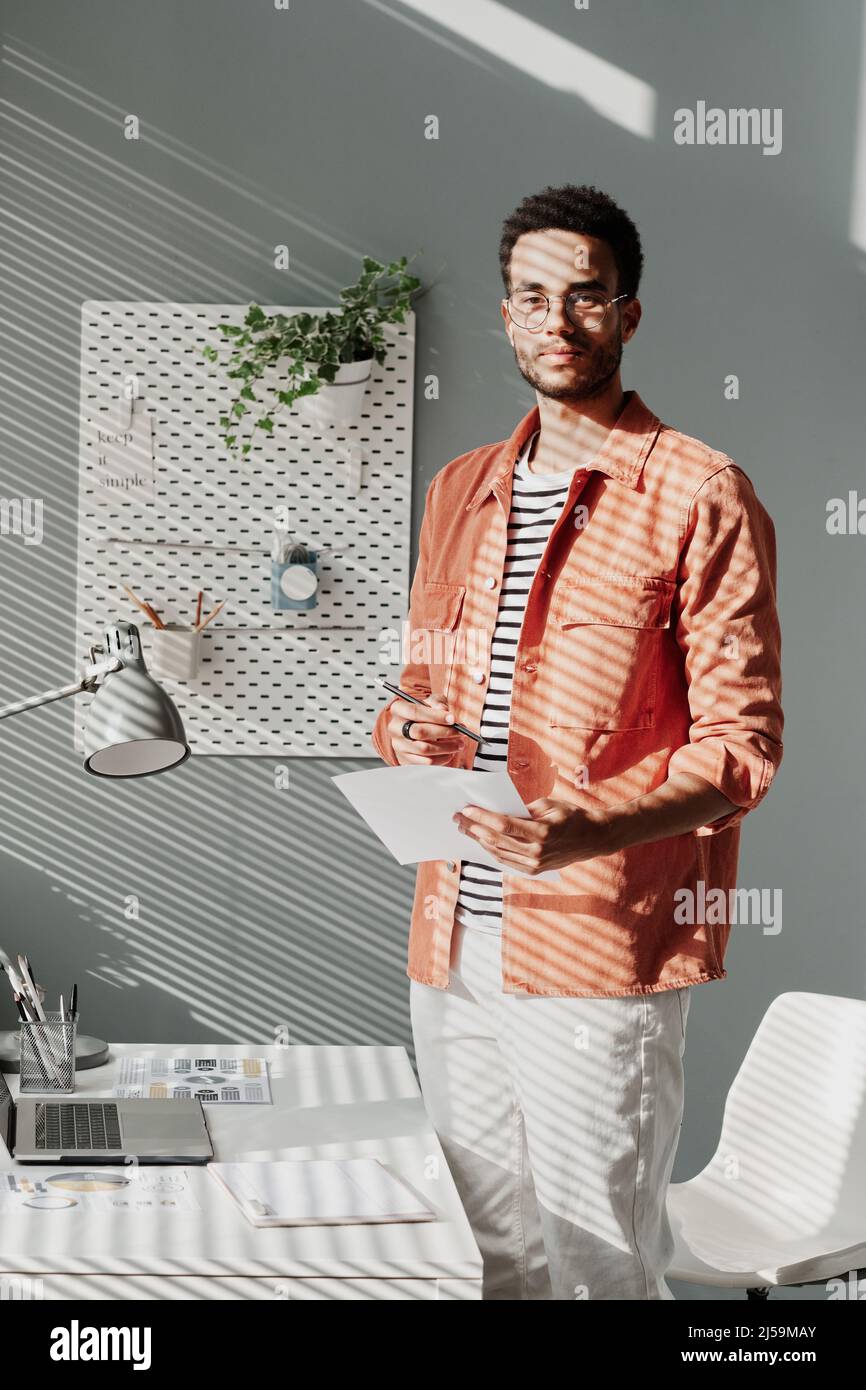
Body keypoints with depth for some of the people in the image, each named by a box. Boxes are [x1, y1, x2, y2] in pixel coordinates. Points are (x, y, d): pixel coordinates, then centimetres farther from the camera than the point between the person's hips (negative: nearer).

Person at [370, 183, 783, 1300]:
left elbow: (742, 744, -9)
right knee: (491, 1251, 15)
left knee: (600, 1265, -2)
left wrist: (585, 829, -24)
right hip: (450, 936, 6)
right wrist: (408, 732, -1)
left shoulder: (699, 496, -5)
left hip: (602, 944, -6)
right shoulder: (460, 489, 16)